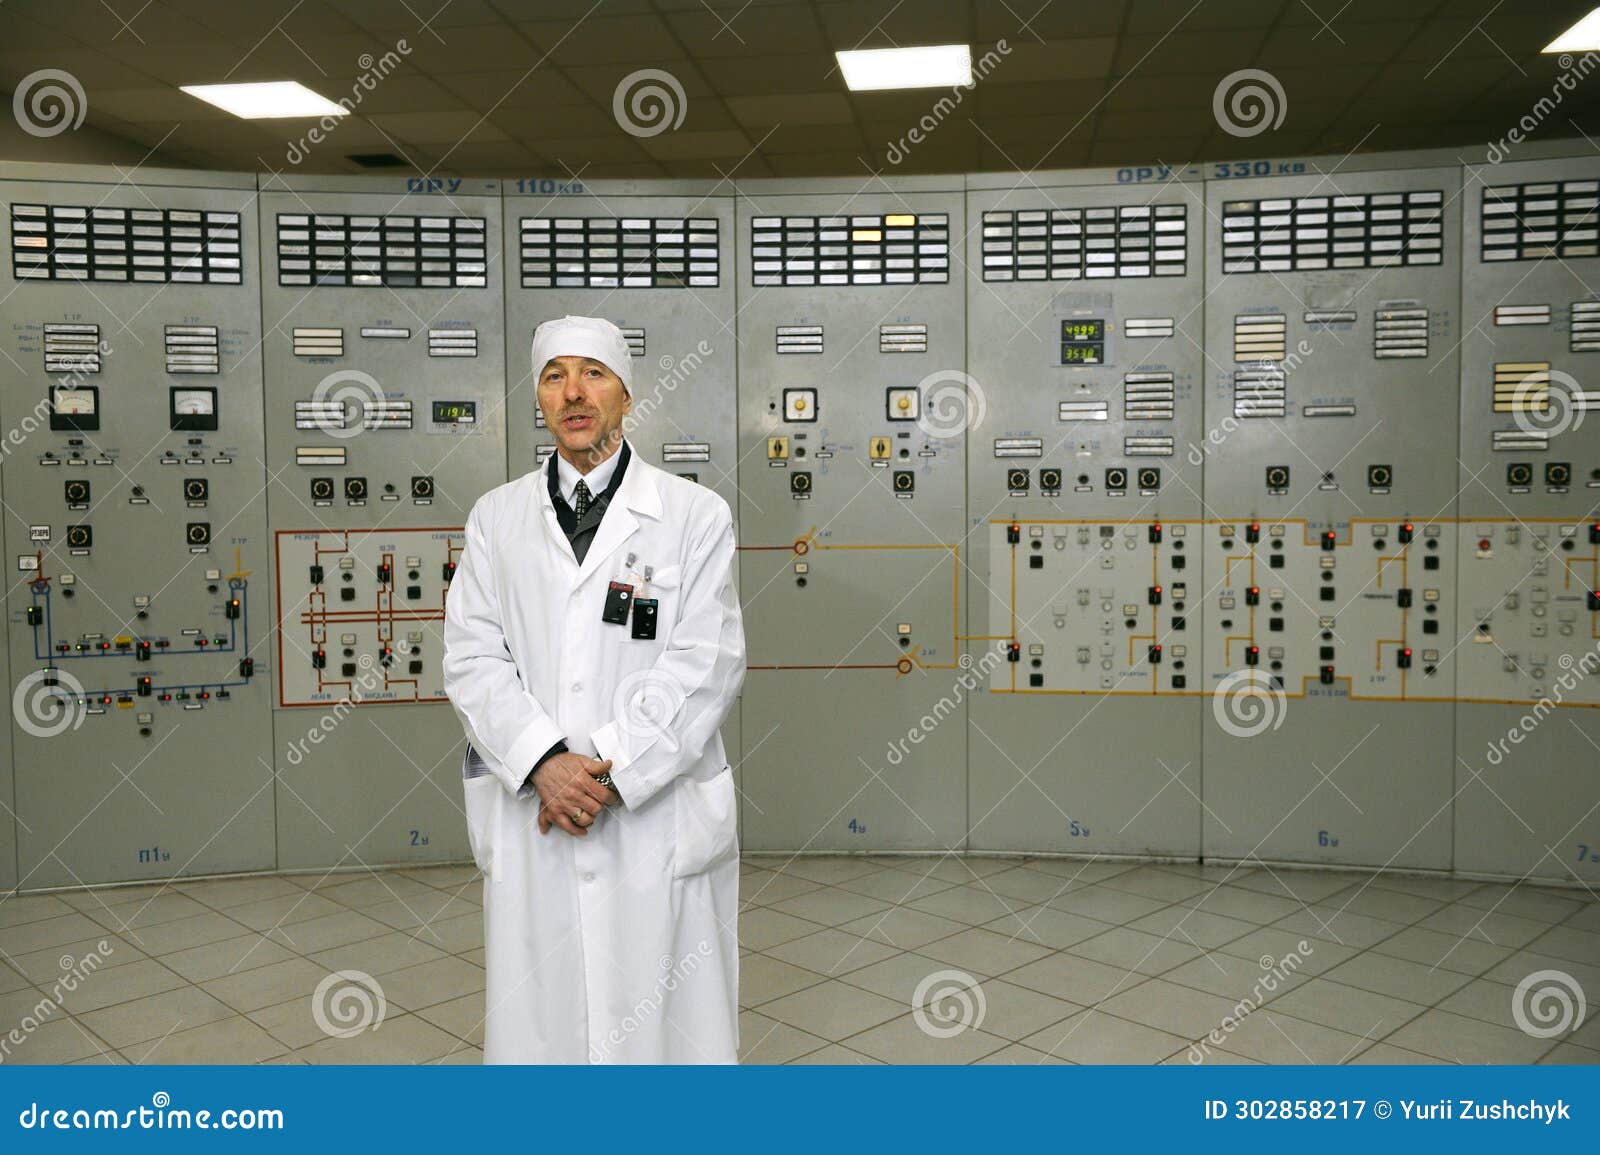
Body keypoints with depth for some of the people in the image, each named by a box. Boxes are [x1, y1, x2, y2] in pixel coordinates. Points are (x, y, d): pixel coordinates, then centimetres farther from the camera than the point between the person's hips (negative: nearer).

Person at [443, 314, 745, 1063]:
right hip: (532, 826, 2)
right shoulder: (496, 517, 9)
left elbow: (706, 663, -6)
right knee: (535, 1024, 9)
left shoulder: (696, 515, 1)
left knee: (666, 1025, 5)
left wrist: (613, 772, -15)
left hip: (658, 819, -2)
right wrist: (544, 763, -14)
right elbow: (472, 657, 1)